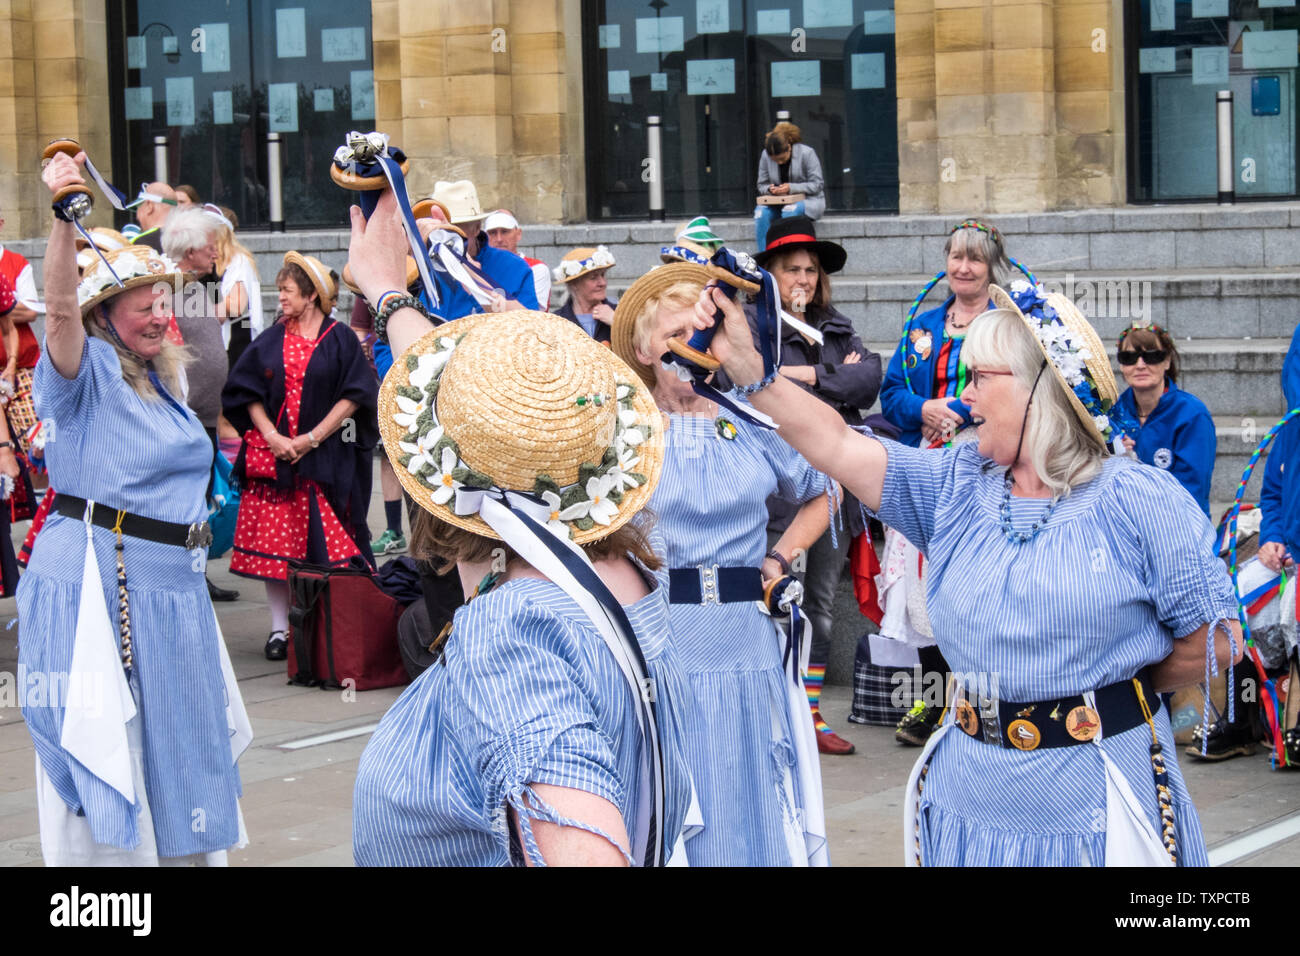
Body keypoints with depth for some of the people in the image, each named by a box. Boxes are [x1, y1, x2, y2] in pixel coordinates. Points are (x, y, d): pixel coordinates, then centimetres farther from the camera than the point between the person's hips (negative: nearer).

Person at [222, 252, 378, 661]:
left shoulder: (340, 340, 1)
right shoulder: (270, 341, 10)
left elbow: (353, 396, -3)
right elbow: (248, 393, 8)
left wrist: (313, 437, -10)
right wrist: (271, 436, -7)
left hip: (325, 457, -3)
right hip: (273, 453, 3)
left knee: (327, 545, -4)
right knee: (275, 543, -1)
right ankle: (280, 627, 4)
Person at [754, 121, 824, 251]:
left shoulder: (807, 153, -12)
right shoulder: (765, 156, 0)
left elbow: (816, 185, -11)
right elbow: (761, 185, 9)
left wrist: (791, 188, -23)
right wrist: (770, 189, -17)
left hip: (808, 200, -4)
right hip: (778, 203, 4)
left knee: (789, 210, -38)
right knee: (760, 211, -28)